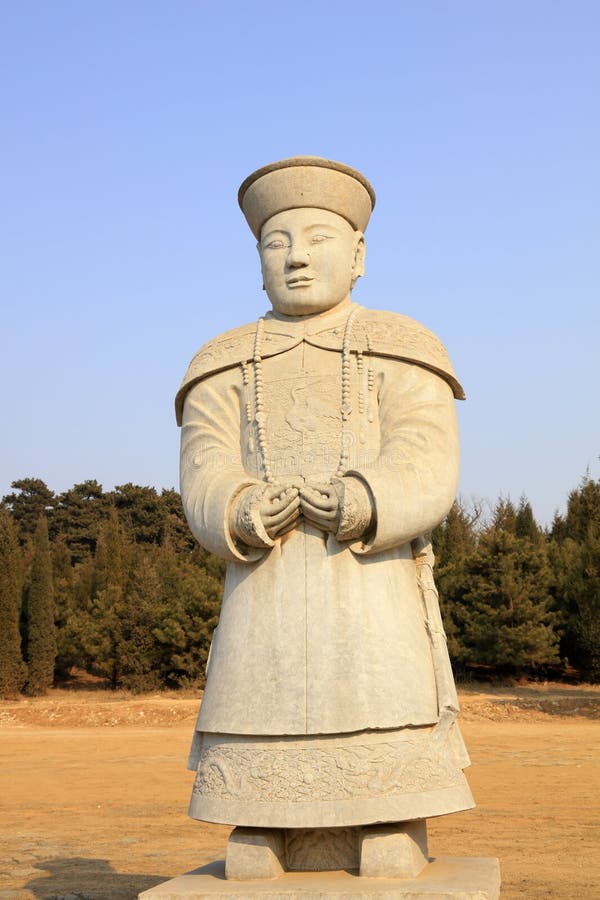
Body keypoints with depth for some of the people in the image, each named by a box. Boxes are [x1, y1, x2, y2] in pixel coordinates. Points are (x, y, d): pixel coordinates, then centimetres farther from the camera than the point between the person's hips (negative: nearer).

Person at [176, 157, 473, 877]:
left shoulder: (403, 354, 9)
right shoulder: (224, 370, 15)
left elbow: (425, 474, -7)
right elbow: (206, 486, 0)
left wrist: (357, 504, -28)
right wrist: (245, 514, -24)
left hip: (376, 607, -2)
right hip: (265, 611, 2)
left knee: (388, 819, -5)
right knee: (261, 825, -2)